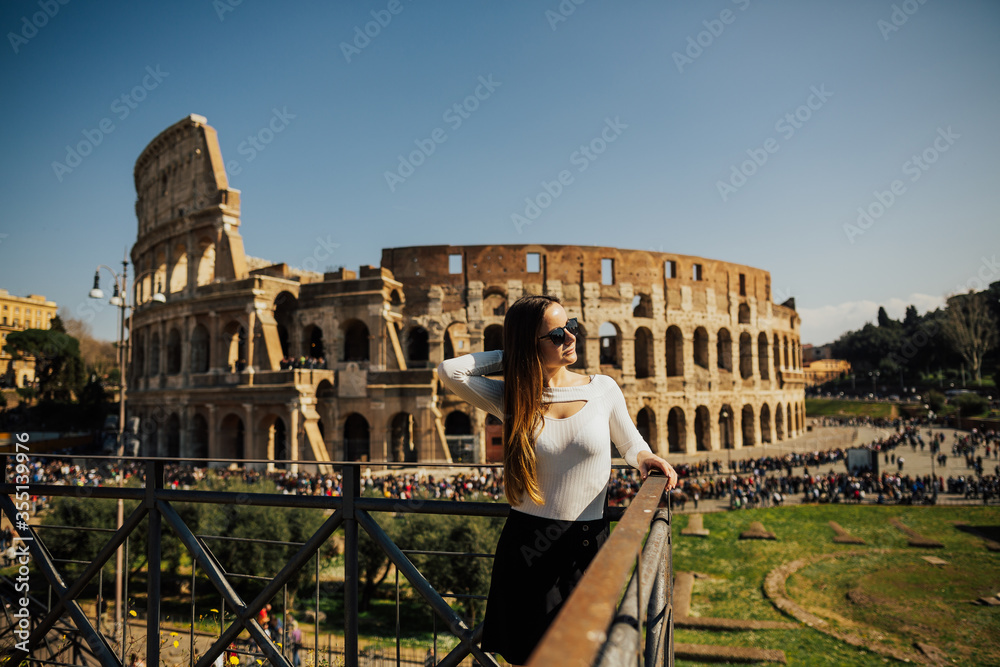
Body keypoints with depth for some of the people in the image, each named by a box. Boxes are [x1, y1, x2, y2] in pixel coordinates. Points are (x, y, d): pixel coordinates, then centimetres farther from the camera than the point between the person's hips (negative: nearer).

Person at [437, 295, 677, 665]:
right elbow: (450, 371, -16)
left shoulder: (603, 389, 0)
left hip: (586, 543, 0)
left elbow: (631, 443, 15)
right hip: (524, 546, 0)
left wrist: (644, 458, -8)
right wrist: (513, 356, -6)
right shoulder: (512, 398, -3)